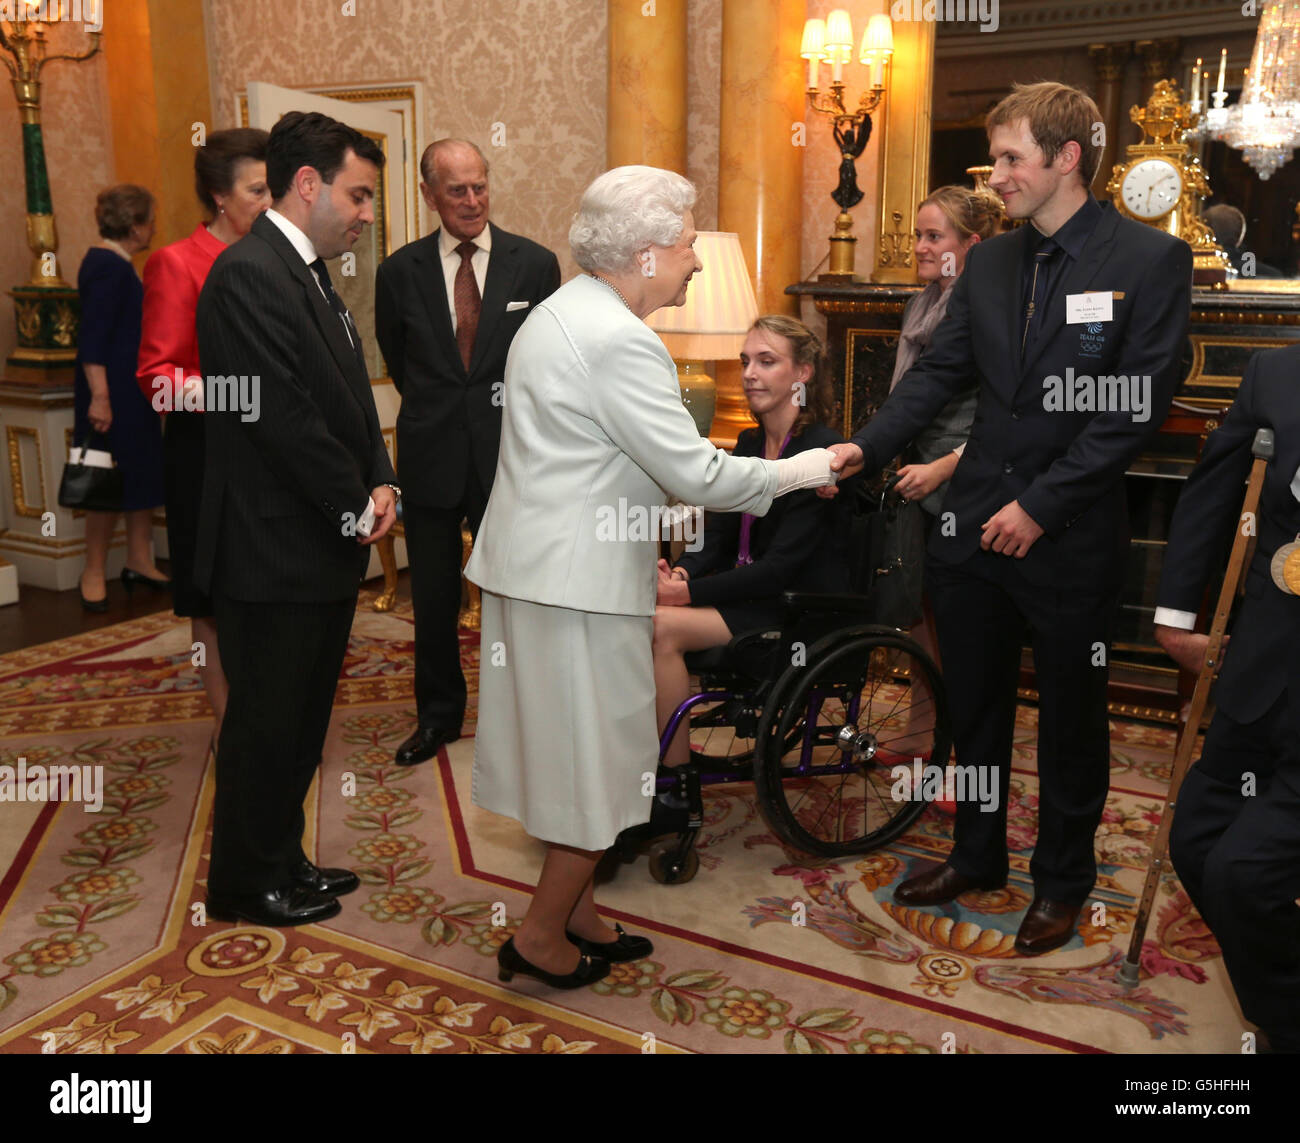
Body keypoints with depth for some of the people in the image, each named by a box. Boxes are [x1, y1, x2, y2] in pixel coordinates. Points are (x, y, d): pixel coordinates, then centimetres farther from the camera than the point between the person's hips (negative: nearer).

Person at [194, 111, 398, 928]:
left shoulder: (312, 277, 14)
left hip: (326, 545, 9)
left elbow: (349, 400, 15)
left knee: (301, 721, 18)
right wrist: (356, 508, -13)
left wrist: (381, 484, 0)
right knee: (267, 722, 5)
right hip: (276, 550, -9)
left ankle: (282, 860, 34)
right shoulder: (248, 275, -16)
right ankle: (246, 884, 24)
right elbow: (283, 416, -22)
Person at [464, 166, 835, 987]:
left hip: (536, 559, 10)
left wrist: (641, 542, 25)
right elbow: (696, 473, -20)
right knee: (602, 757, 4)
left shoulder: (561, 312, 13)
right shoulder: (619, 342, -20)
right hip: (580, 579, -10)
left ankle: (576, 911, 33)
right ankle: (541, 935, 18)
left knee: (568, 747, 19)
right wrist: (804, 469, -6)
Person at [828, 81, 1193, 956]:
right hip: (974, 523, 5)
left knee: (1071, 718, 11)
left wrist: (1041, 505, -18)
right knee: (975, 704, 16)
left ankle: (1064, 881, 31)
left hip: (1072, 535, -5)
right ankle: (977, 855, 36)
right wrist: (867, 447, -9)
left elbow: (1138, 407, -13)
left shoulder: (1151, 260, -8)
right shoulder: (989, 264, 8)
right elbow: (940, 374, 6)